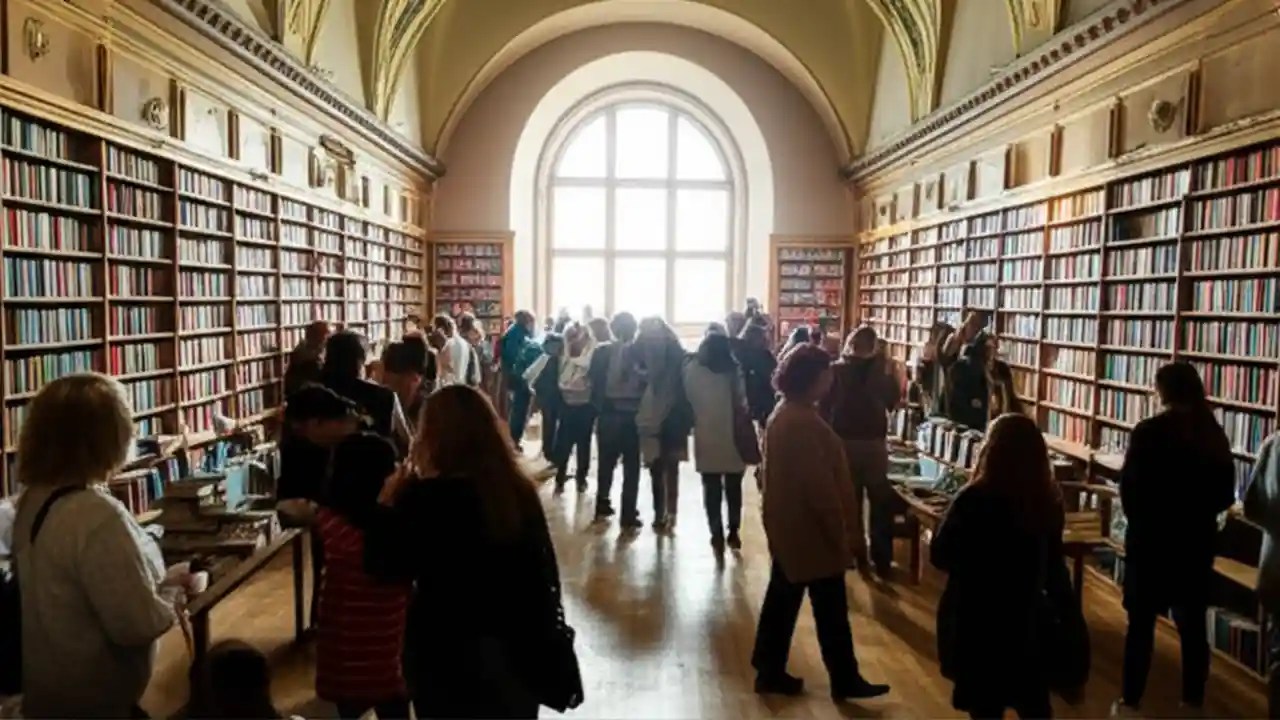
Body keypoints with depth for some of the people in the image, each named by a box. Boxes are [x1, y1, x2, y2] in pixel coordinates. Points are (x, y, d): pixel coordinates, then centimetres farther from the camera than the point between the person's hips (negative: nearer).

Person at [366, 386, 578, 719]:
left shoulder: (429, 497, -20)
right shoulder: (520, 490, -4)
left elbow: (384, 563, -11)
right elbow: (545, 571, 3)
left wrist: (389, 503, 0)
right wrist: (544, 642, 13)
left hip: (450, 658, -4)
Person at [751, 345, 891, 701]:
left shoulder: (783, 415, 9)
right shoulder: (803, 423, -24)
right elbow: (819, 484, -24)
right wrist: (840, 531, -15)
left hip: (788, 526, 10)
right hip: (812, 530, -10)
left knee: (782, 600, 16)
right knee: (830, 609, 4)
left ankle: (770, 671, 25)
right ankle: (845, 680, 18)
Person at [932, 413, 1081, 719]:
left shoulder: (974, 499, -21)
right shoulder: (1047, 501, -6)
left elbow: (939, 556, -11)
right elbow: (1053, 564, 6)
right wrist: (1071, 612, 19)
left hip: (974, 623, -4)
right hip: (1027, 620, 5)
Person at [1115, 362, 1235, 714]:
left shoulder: (1149, 431, -15)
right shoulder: (1214, 434, 2)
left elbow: (1130, 489, -13)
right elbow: (1226, 495, 7)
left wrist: (1141, 521, 5)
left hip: (1151, 538, -5)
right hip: (1197, 540, 5)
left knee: (1141, 622, 4)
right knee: (1192, 623, 13)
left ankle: (1130, 702, 11)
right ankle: (1193, 701, 23)